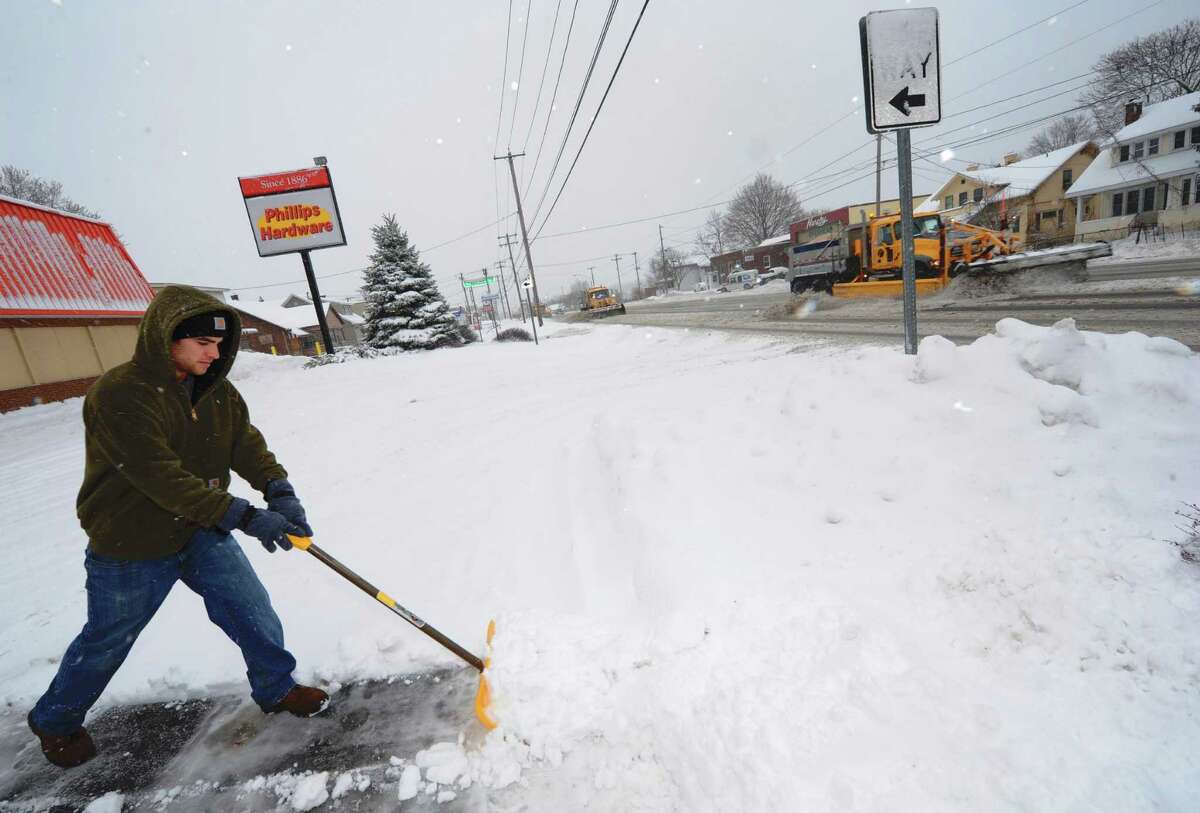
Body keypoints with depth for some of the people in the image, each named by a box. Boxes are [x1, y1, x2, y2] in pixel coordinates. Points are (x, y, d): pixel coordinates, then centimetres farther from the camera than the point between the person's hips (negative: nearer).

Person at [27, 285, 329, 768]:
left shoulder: (215, 389, -3)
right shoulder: (119, 394, -25)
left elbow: (247, 443, -9)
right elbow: (161, 478, -32)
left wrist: (278, 490, -27)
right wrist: (242, 515, -36)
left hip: (203, 533, 5)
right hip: (130, 547, -5)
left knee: (254, 614, 5)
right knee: (106, 642, 18)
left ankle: (277, 689, 27)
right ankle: (54, 721, 48)